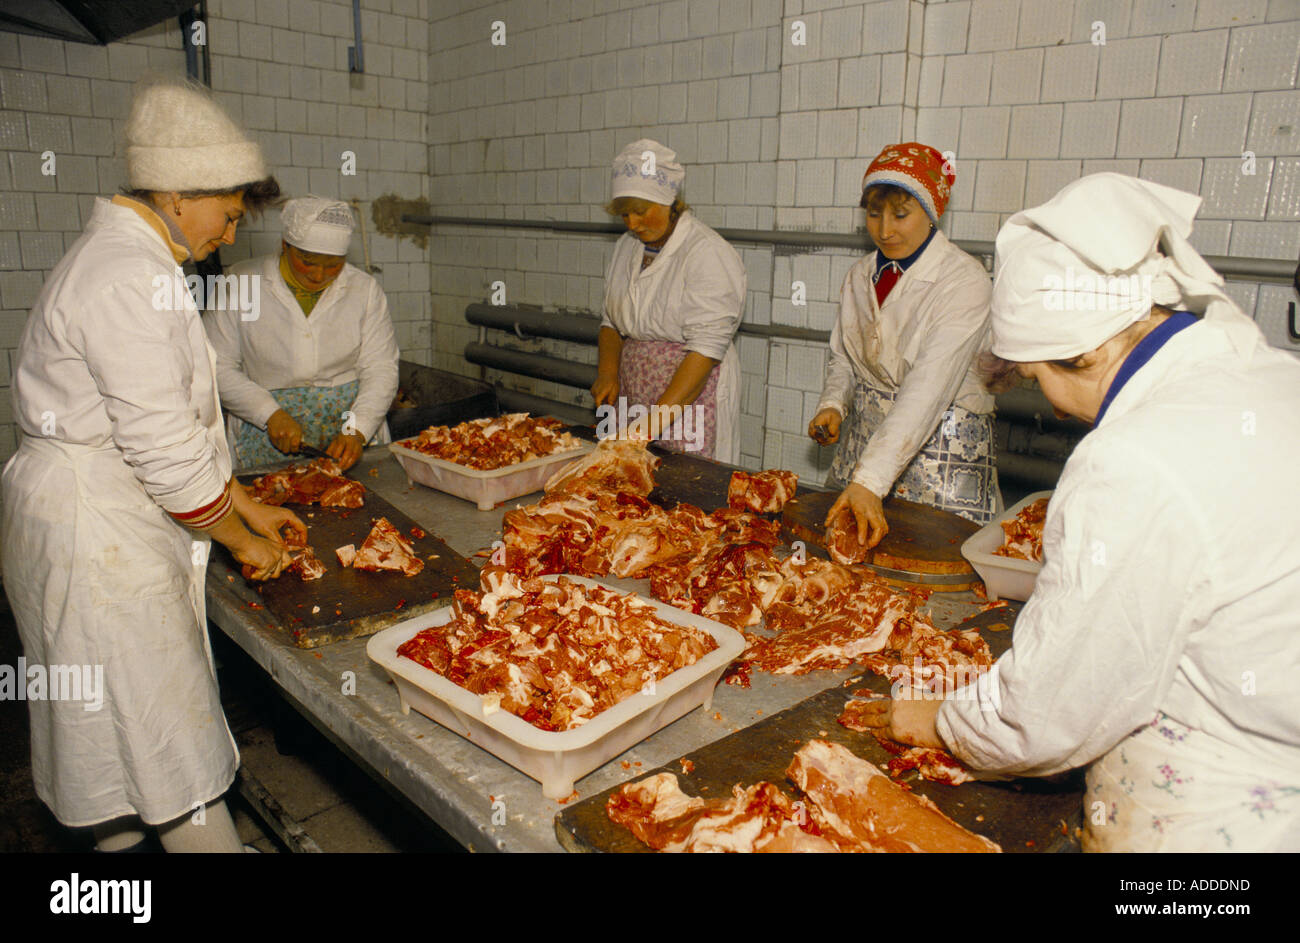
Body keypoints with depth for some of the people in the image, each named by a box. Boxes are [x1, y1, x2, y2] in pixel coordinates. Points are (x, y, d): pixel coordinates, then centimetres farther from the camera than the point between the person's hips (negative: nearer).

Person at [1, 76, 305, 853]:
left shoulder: (132, 260, 13)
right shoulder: (127, 278, -21)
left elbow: (175, 418, 16)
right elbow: (164, 447, -22)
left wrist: (249, 506, 15)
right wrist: (242, 540, -9)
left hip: (114, 518, 10)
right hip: (94, 527, -10)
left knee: (117, 714, 22)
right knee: (165, 713, -1)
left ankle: (123, 836, 39)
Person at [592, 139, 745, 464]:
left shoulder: (709, 254, -14)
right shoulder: (626, 246, 11)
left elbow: (706, 348, -21)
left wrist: (657, 418, -26)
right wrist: (608, 372, -4)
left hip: (690, 394, -6)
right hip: (631, 394, 6)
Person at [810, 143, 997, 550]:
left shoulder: (965, 281, -16)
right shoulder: (860, 277, 4)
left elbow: (927, 391, -27)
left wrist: (871, 480, -35)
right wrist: (833, 405, -7)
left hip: (942, 441, -5)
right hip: (866, 434, 5)